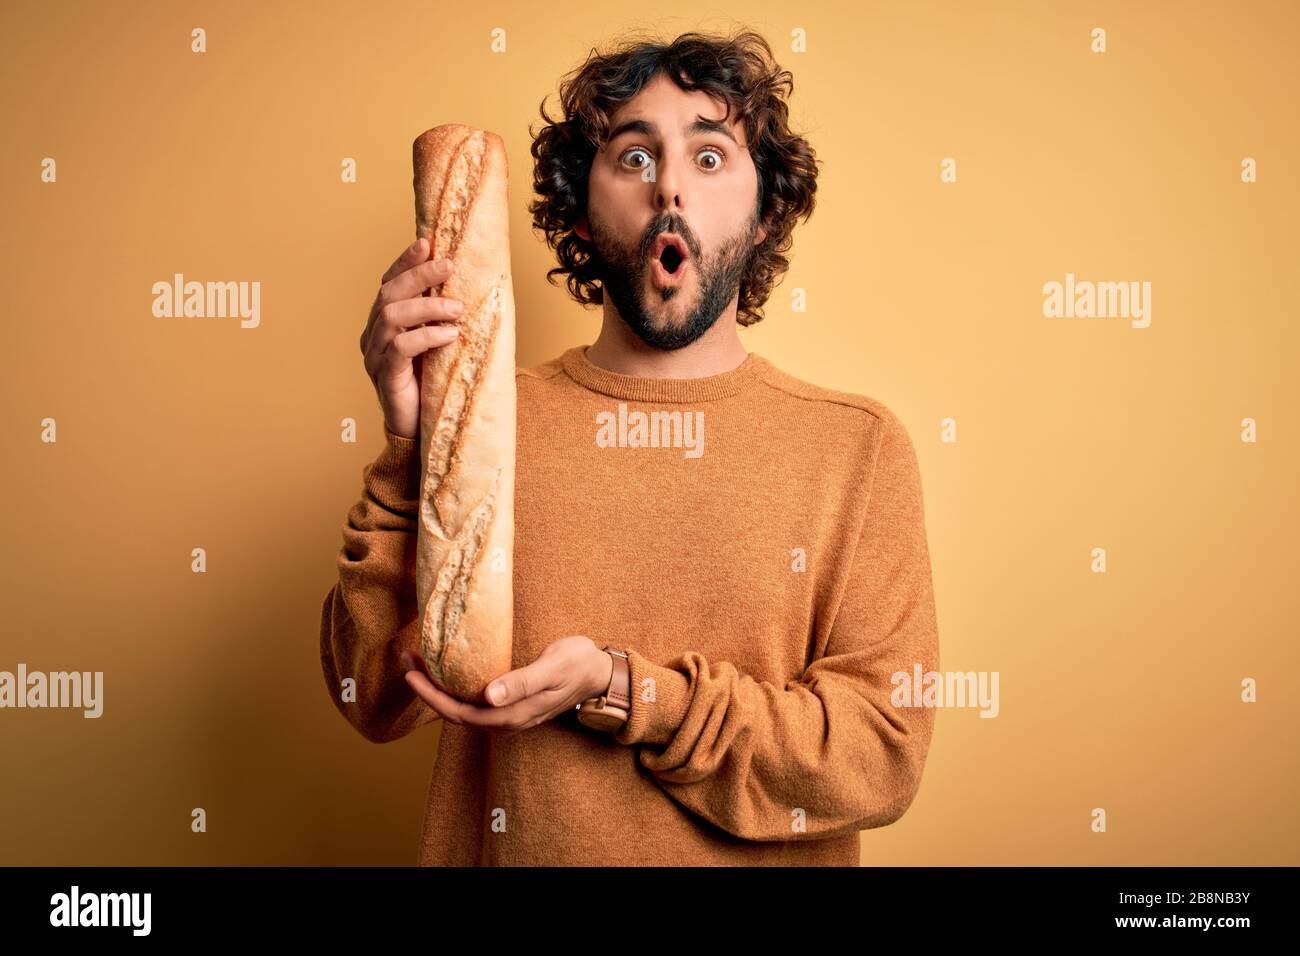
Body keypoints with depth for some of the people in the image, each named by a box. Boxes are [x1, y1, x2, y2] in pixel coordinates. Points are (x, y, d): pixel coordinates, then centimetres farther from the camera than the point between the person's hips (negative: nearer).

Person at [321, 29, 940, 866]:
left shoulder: (858, 446, -8)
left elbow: (883, 752, -12)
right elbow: (375, 703, -11)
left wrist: (625, 690, -21)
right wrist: (413, 446, -22)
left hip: (766, 851, 0)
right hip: (511, 848, 1)